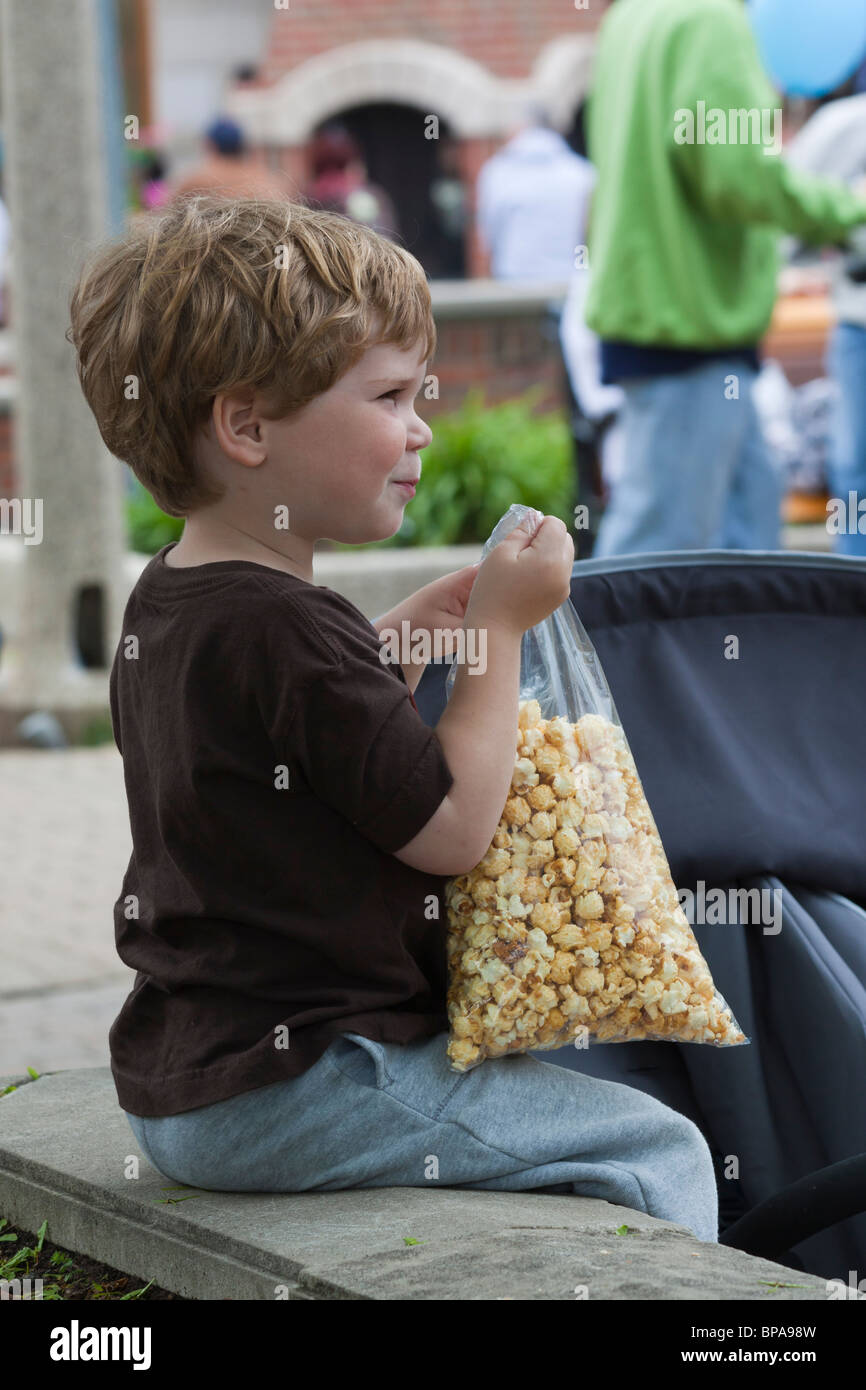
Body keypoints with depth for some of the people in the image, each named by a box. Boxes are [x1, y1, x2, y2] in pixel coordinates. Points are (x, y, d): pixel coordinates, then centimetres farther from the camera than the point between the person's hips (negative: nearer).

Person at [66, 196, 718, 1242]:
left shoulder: (162, 606, 10)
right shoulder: (287, 632, -21)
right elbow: (450, 829, -17)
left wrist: (393, 645, 16)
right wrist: (501, 630, -7)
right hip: (290, 1091, -10)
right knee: (659, 1151, -8)